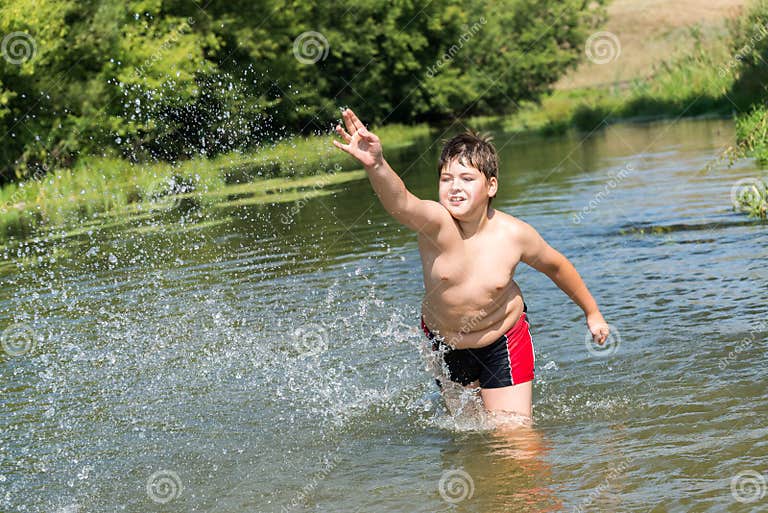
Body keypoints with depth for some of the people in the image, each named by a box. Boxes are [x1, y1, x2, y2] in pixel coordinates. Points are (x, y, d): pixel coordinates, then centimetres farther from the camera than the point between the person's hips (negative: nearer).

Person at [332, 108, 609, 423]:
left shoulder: (514, 234, -22)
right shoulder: (435, 223, -29)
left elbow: (555, 266, -2)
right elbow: (399, 202, -52)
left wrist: (592, 312, 11)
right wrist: (376, 166, -74)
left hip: (504, 340, -1)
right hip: (445, 343, 1)